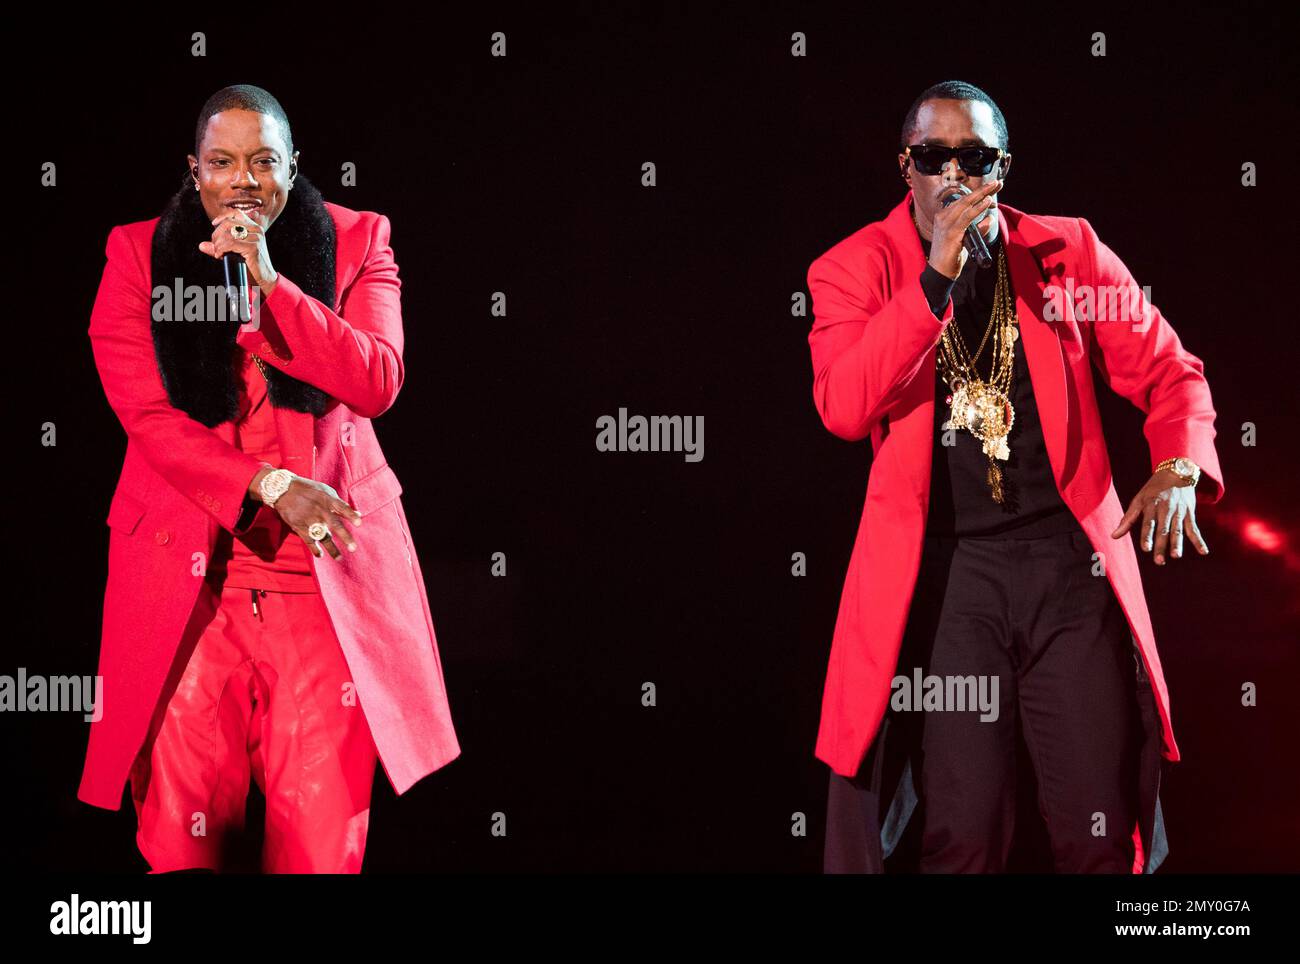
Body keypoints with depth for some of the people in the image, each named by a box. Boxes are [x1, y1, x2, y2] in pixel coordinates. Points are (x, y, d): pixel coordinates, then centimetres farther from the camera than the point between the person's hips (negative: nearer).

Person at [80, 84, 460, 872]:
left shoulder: (356, 243, 7)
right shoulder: (138, 256, 5)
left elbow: (378, 385, -6)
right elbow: (148, 415, -3)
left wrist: (269, 281, -15)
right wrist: (270, 488, -13)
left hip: (328, 572, 0)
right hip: (189, 576, 0)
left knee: (326, 829, -3)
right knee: (182, 831, -2)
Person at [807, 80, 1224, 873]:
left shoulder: (1068, 251, 8)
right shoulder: (856, 269, 3)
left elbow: (1168, 370, 11)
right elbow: (845, 407, -13)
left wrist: (1180, 468, -9)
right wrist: (936, 276, -19)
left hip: (1071, 555, 2)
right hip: (941, 570, -1)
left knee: (1107, 830, 1)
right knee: (960, 836, -1)